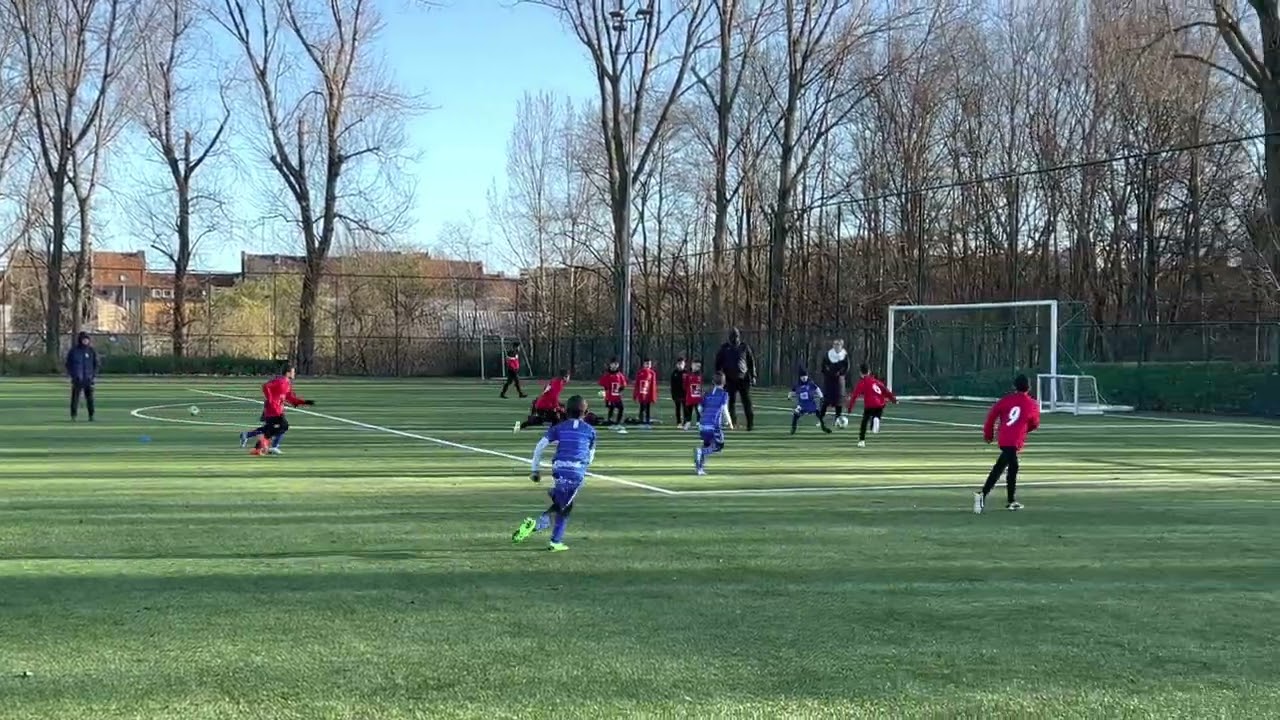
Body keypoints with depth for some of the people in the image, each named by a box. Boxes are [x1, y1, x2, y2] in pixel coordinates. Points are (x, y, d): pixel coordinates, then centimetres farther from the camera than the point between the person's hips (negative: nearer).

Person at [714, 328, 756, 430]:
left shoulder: (744, 347, 5)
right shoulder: (725, 348, 4)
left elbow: (751, 362, 10)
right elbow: (718, 363, 9)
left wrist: (753, 376, 6)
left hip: (744, 379, -1)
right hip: (730, 379, 1)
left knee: (747, 402, -1)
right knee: (731, 402, 2)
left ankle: (750, 424, 1)